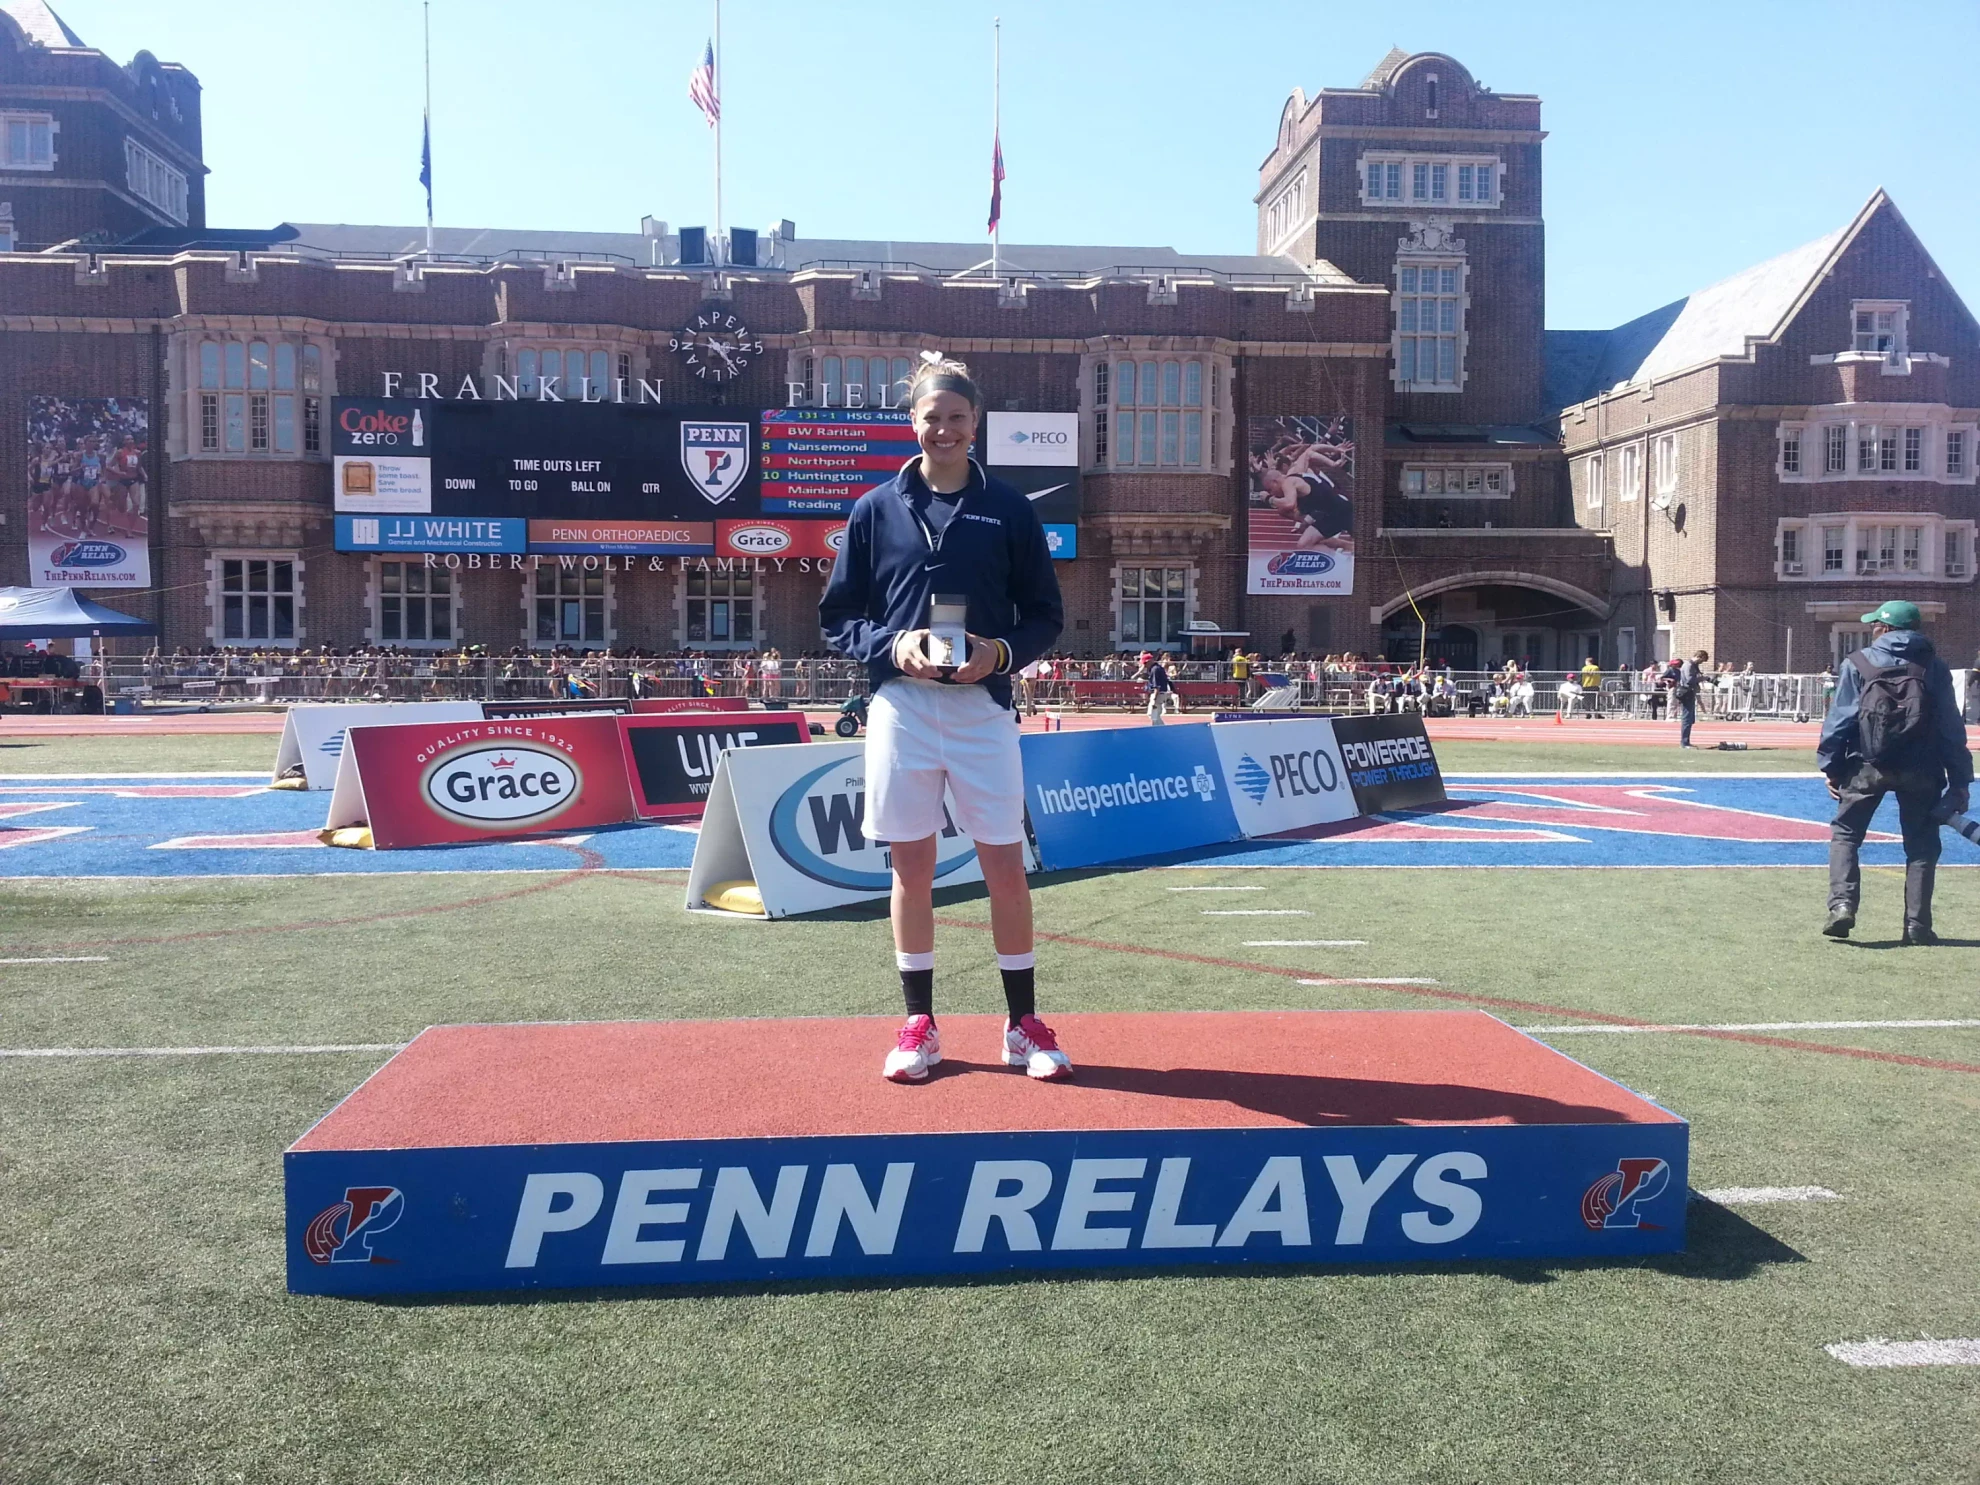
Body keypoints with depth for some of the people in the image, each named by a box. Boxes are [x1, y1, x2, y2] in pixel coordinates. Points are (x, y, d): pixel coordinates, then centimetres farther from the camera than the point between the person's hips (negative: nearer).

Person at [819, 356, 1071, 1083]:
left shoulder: (1009, 509, 4)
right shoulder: (875, 510, 4)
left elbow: (1045, 614, 6)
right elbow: (837, 617, 6)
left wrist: (1004, 652, -13)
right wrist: (891, 645, -13)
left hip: (982, 709, 0)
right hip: (900, 710, 1)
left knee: (1005, 866, 3)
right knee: (911, 867, 7)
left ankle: (1023, 1024, 16)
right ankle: (919, 1024, 20)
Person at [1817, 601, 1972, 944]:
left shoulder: (1857, 664, -1)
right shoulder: (1934, 667, 5)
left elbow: (1840, 720, -5)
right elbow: (1951, 727, 3)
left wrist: (1831, 767, 2)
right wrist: (1960, 781, 7)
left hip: (1867, 767, -2)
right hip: (1921, 771, 2)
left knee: (1845, 835, 9)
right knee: (1922, 845, 11)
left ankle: (1842, 904, -9)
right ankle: (1917, 924, 8)